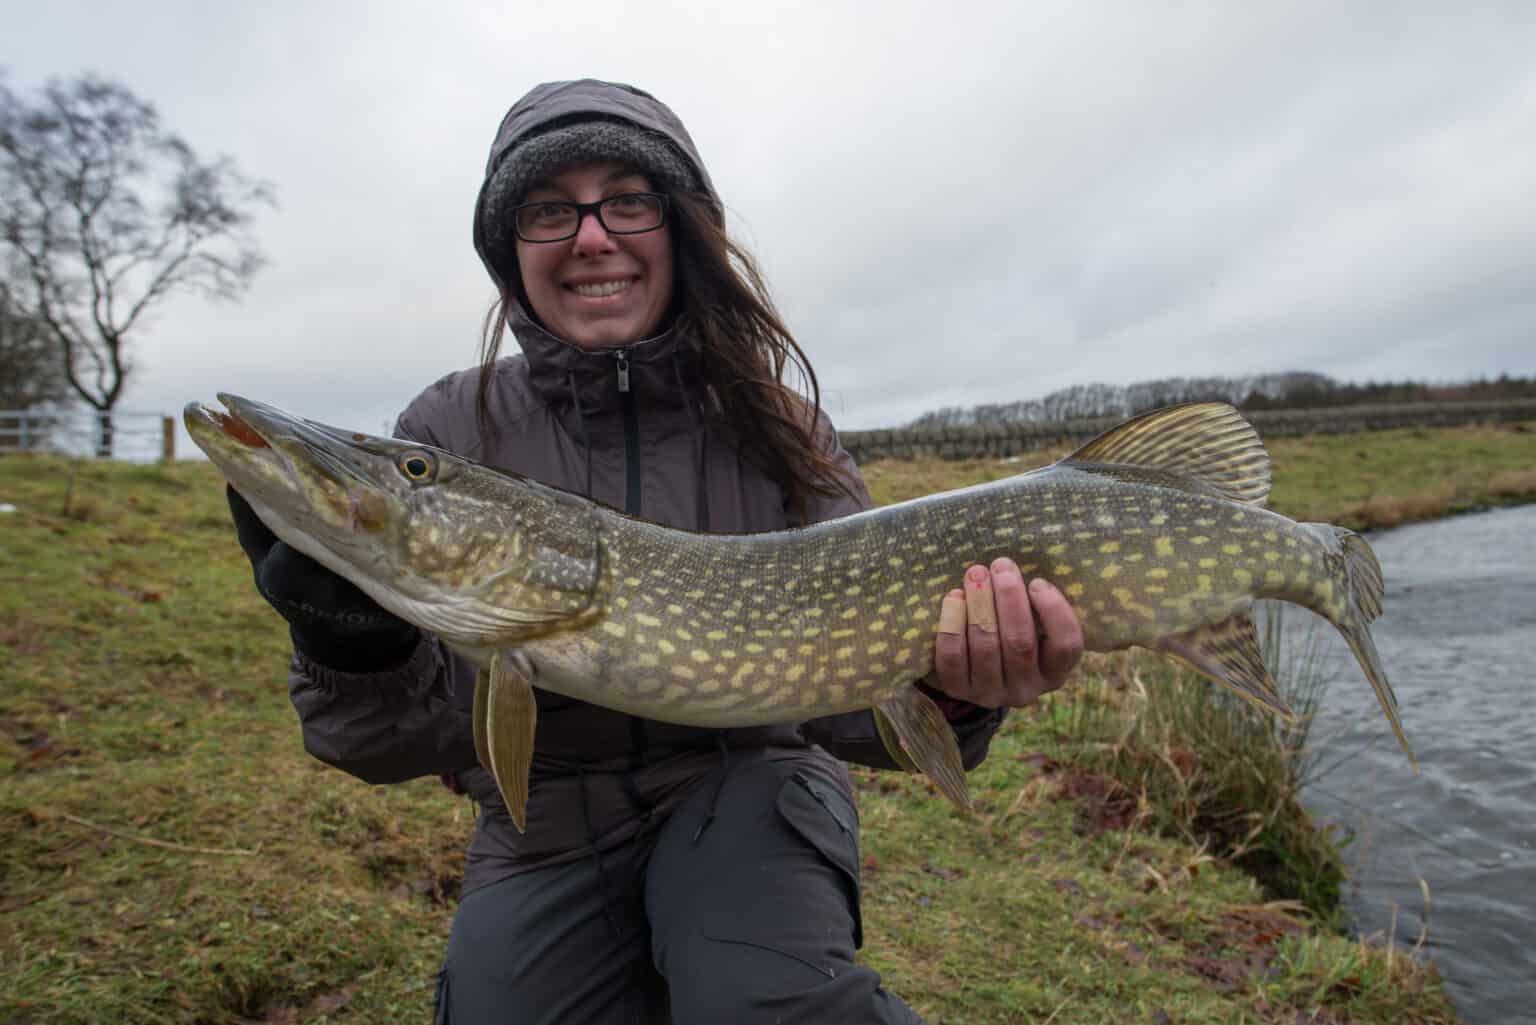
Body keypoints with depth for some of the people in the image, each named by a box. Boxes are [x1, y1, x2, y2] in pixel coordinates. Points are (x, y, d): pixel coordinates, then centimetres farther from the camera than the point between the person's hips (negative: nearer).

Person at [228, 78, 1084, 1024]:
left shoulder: (781, 428, -8)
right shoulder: (449, 432, -7)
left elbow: (847, 691, -12)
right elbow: (423, 734, -10)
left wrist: (949, 692, -34)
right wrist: (355, 648, -31)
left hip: (749, 786, -1)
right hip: (544, 839, 3)